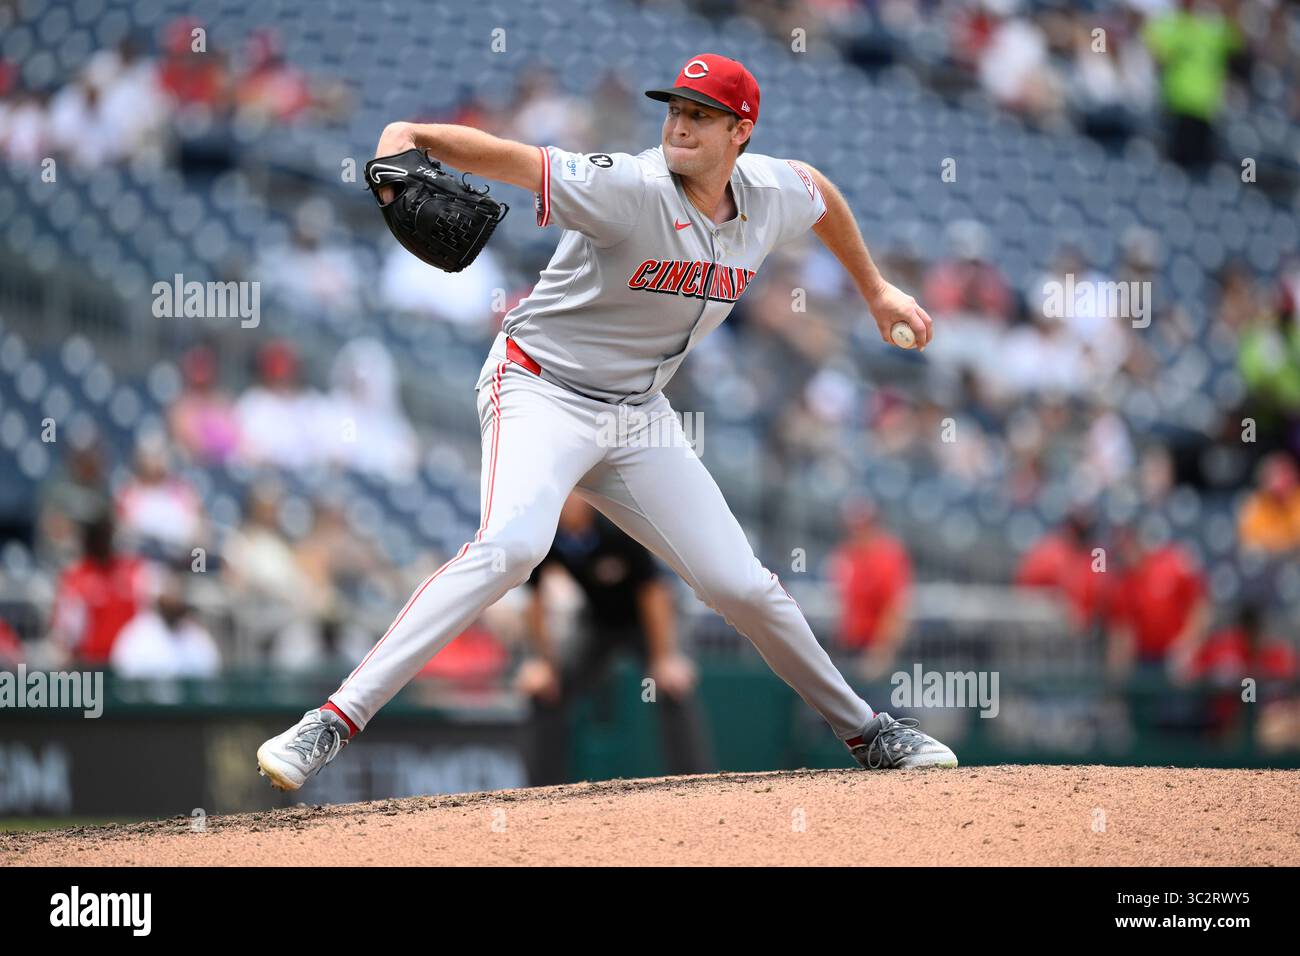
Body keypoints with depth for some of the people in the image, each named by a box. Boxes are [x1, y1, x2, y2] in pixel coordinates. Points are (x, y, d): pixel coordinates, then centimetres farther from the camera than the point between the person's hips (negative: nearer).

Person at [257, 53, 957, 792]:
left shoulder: (771, 196, -1)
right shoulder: (630, 190, -21)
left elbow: (818, 189, 24)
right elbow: (506, 157, -33)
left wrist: (875, 289, 30)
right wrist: (405, 144, -49)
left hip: (638, 417, 6)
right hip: (541, 391, -6)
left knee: (742, 584, 6)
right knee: (511, 546, -32)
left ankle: (864, 730, 28)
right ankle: (334, 723, -36)